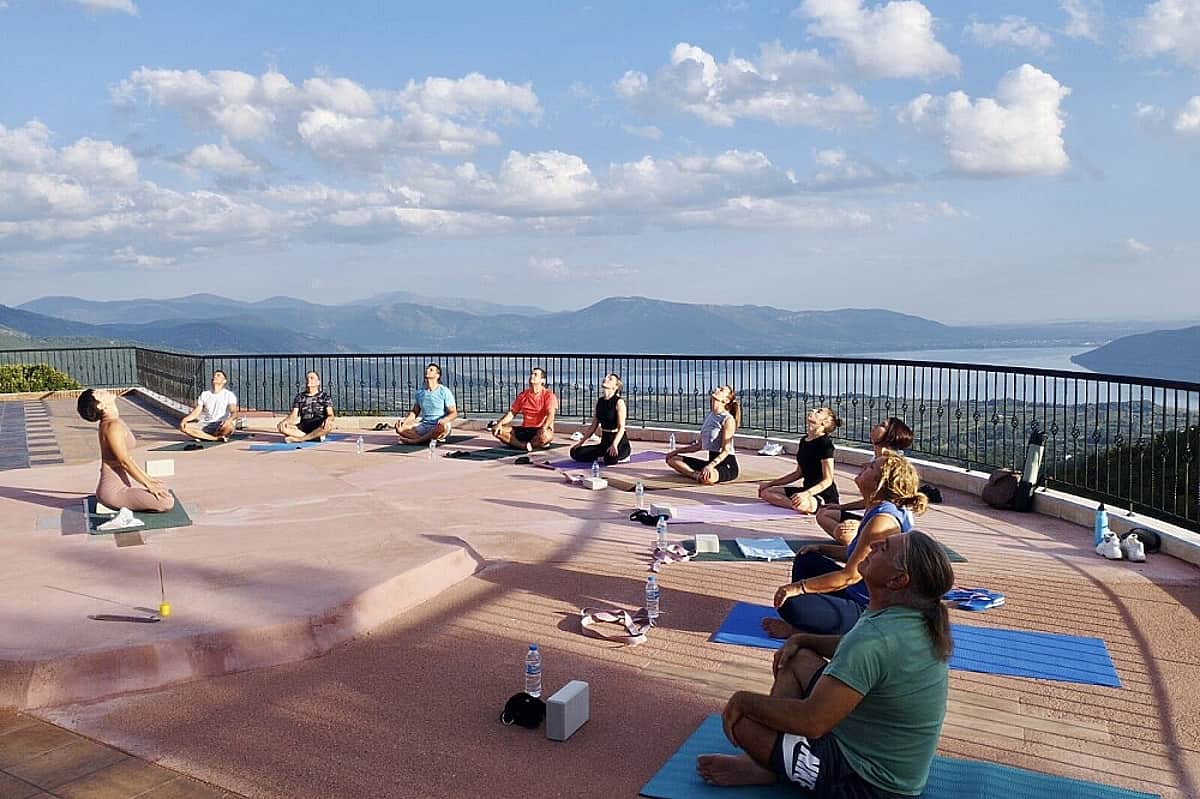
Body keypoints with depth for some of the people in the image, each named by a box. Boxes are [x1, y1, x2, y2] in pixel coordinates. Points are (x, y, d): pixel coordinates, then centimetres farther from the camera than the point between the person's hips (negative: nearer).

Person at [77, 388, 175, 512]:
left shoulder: (114, 421, 8)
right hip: (114, 491, -9)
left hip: (121, 483, 9)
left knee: (165, 492, 20)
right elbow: (125, 462, -19)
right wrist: (149, 484, -13)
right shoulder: (113, 426, -20)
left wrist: (148, 478, 17)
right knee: (167, 502, -18)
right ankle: (122, 503, -3)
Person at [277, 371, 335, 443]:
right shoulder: (299, 396, 14)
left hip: (319, 428, -3)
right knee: (281, 427, -22)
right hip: (303, 427, 3)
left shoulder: (324, 395, 6)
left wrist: (328, 419, -29)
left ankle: (298, 438, -32)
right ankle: (316, 436, -26)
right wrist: (286, 421, -17)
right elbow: (293, 415, 6)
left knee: (329, 425, -37)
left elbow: (330, 415, -4)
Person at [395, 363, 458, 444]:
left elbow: (453, 413, -6)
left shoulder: (445, 391, -4)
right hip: (424, 427, 4)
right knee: (399, 427, -19)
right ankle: (431, 439, -26)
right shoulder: (420, 392, 11)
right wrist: (405, 420, -5)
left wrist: (444, 420, -27)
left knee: (443, 426, -41)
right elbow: (414, 412, 16)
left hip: (438, 428, -4)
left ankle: (415, 440, -24)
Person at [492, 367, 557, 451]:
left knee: (544, 436, -42)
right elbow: (512, 413, 11)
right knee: (496, 430, -13)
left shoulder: (548, 395, -6)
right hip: (524, 430, 5)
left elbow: (550, 415, -20)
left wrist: (543, 429, -39)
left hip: (540, 431, -5)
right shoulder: (523, 395, 11)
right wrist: (500, 423, -7)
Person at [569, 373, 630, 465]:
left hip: (620, 442, -7)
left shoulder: (619, 402, -11)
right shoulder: (599, 401, 9)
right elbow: (593, 425, 13)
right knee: (575, 452, -8)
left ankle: (622, 456, -5)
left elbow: (621, 427, -18)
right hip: (605, 442, 7)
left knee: (610, 459, -39)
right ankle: (604, 456, 4)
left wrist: (614, 445, -33)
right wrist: (581, 442, 7)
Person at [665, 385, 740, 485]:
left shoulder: (728, 419, -13)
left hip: (727, 465, -8)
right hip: (712, 461, 8)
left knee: (707, 478, -42)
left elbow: (726, 450, -19)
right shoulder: (709, 416, 11)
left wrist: (710, 466, -32)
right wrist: (678, 450, 12)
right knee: (671, 459, 3)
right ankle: (697, 474, -13)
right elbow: (699, 445, 17)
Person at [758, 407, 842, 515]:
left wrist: (806, 494, -31)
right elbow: (798, 473, 19)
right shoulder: (803, 441, 11)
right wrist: (771, 483, 16)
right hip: (807, 489, 9)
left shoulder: (825, 443, -15)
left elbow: (828, 480, -18)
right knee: (766, 492, 0)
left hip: (826, 496, -9)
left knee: (801, 505, -42)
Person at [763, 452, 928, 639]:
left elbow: (851, 575, -24)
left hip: (870, 612, -11)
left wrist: (799, 587, -21)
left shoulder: (883, 520, -25)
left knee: (790, 603, -27)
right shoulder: (877, 511, 7)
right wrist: (821, 549, 11)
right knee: (806, 559, 20)